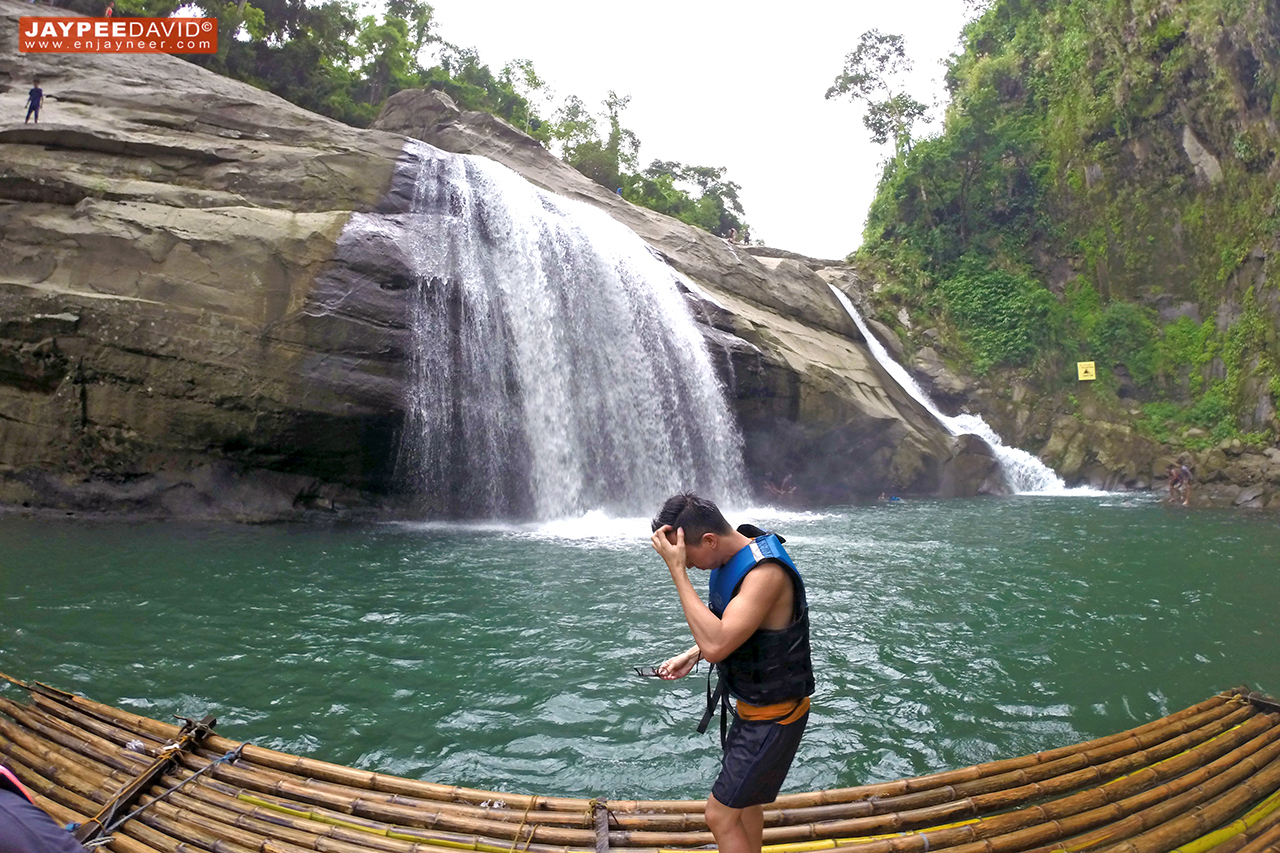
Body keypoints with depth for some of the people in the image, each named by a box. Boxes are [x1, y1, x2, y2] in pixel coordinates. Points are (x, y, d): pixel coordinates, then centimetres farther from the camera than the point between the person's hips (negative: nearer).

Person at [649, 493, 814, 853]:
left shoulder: (766, 572, -32)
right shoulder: (733, 559, -2)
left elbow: (716, 645, -40)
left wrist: (677, 570, -38)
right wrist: (691, 655, 0)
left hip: (774, 715, -9)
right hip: (752, 705, 9)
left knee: (720, 815, -2)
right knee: (745, 798, 26)